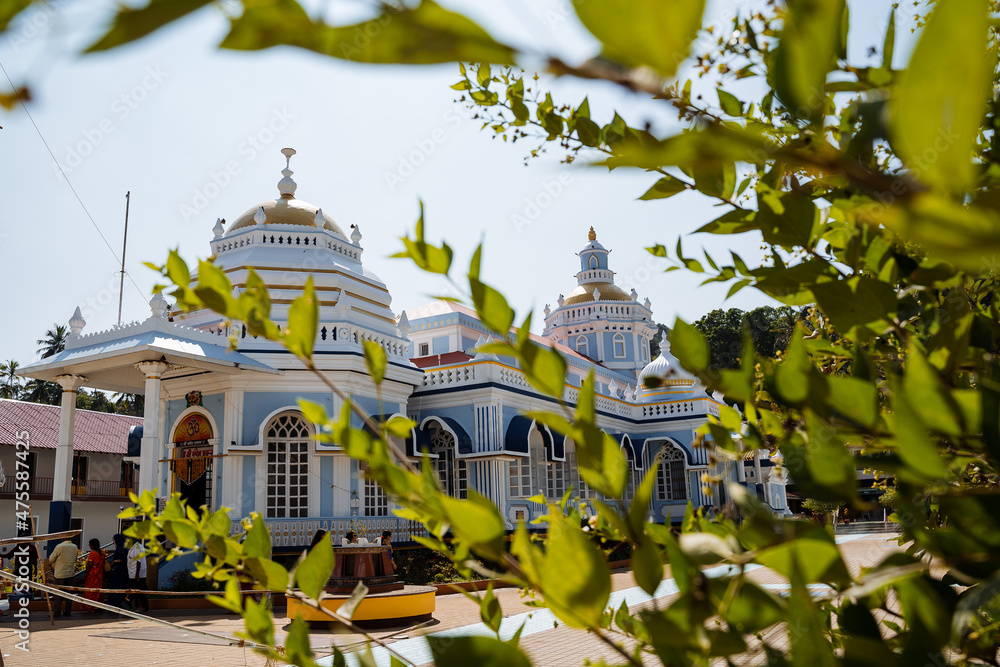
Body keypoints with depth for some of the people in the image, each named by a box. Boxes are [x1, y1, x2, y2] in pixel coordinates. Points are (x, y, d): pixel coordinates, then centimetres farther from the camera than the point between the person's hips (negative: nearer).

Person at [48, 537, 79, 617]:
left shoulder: (59, 546, -14)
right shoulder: (75, 547, 2)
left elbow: (51, 559, -4)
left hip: (60, 573, -4)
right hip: (70, 573, 4)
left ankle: (57, 612, 7)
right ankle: (67, 611, 13)